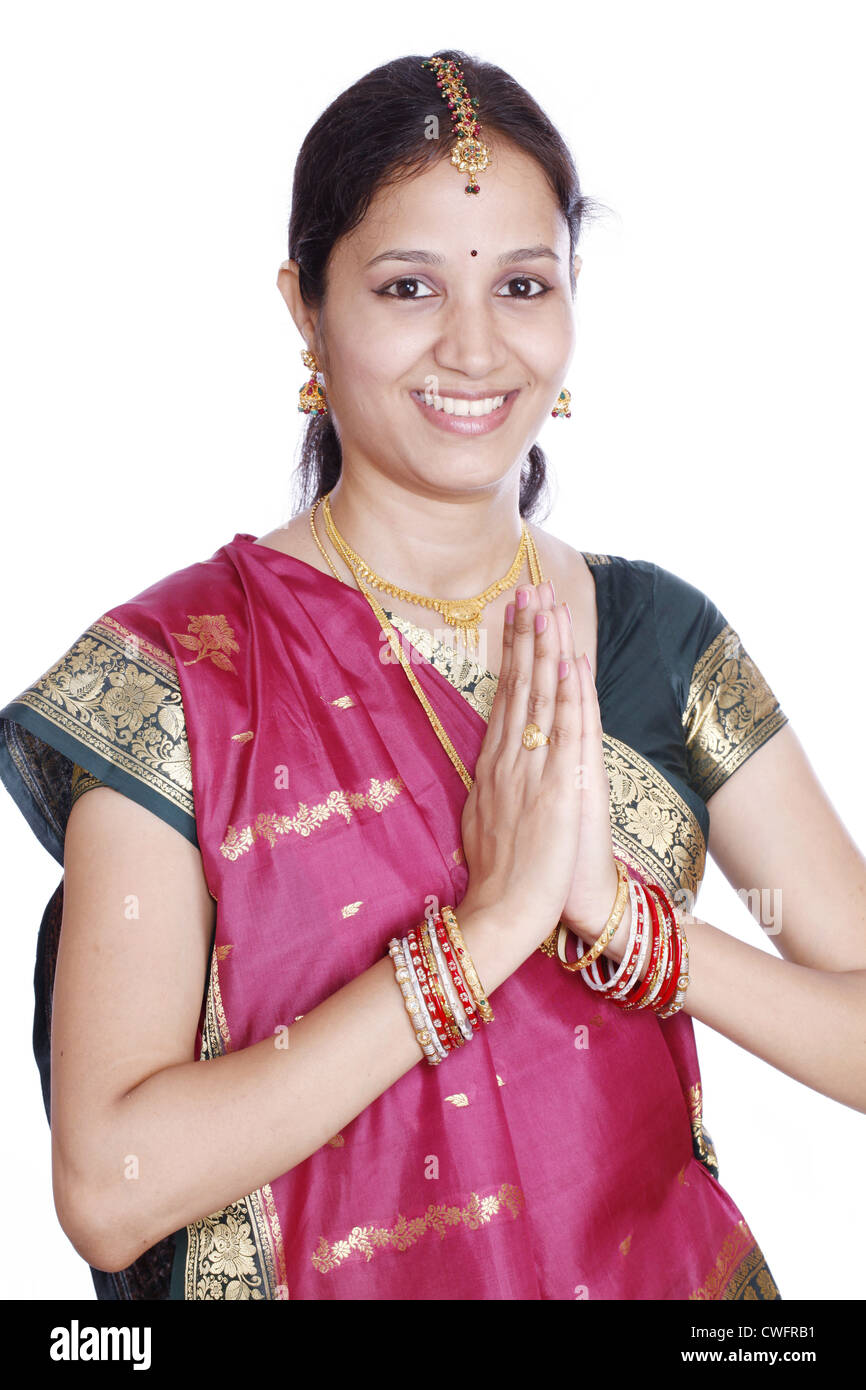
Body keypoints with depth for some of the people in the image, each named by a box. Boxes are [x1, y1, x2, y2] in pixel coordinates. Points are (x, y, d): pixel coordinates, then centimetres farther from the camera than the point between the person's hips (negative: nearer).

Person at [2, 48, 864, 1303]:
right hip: (315, 1273, -2)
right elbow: (106, 1189, -23)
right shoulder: (171, 675, -17)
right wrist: (489, 926, -27)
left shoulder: (663, 637, -7)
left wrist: (617, 910, -25)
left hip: (659, 1266, 3)